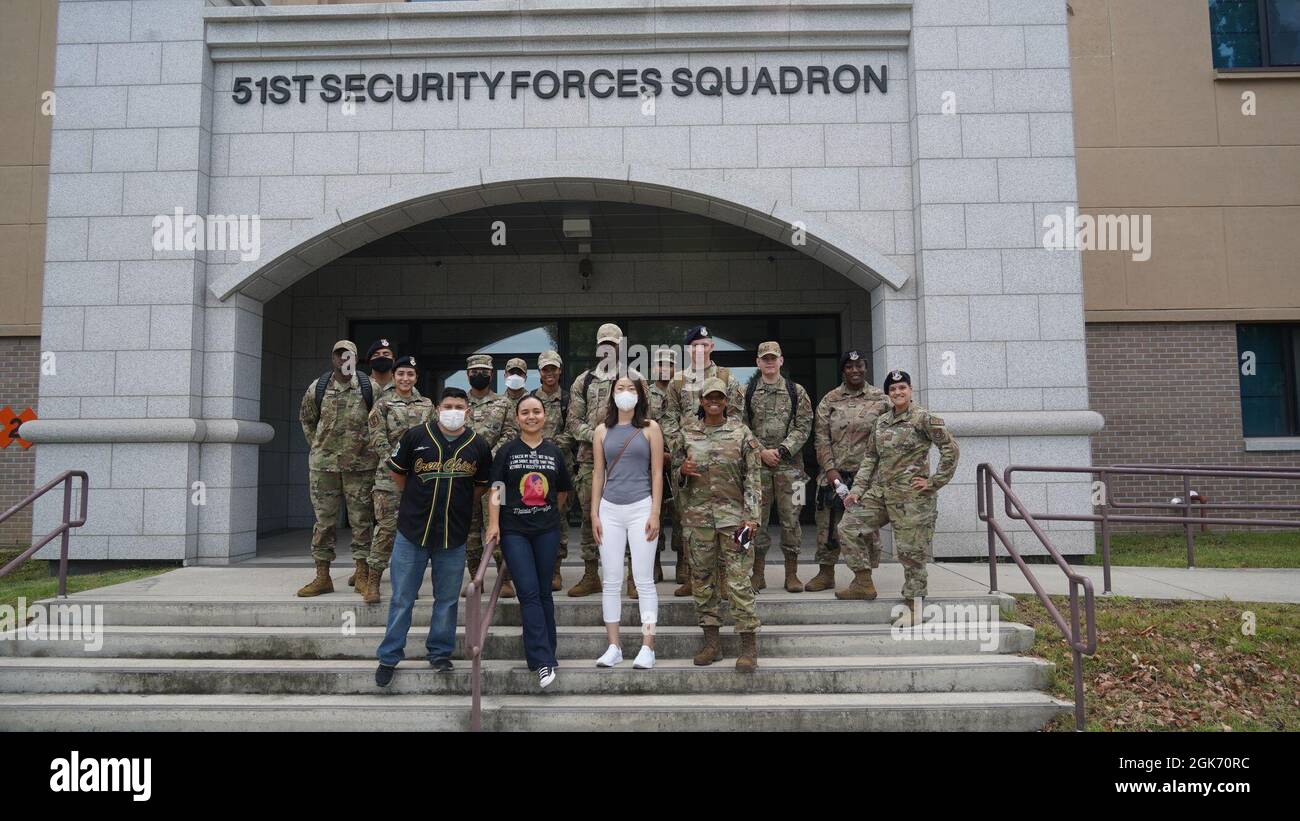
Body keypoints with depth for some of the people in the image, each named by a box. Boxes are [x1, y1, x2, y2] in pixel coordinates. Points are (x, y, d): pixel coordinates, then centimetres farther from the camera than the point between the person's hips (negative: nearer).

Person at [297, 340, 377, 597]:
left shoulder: (369, 388, -1)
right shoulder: (317, 387, 4)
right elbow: (306, 418, 19)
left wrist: (371, 447, 5)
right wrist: (316, 446, 13)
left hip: (360, 463, -1)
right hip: (324, 463, 2)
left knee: (361, 518, 4)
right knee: (324, 519, 5)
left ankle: (361, 570, 14)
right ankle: (322, 576, 11)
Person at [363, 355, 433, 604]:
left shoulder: (427, 405, 14)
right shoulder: (383, 404, 3)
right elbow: (377, 439, -3)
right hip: (390, 473, -4)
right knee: (387, 525, -8)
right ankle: (373, 578, 1)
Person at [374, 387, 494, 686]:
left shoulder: (478, 446, -1)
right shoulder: (416, 436, -5)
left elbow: (481, 486, 14)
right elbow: (397, 472, 8)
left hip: (454, 535, 1)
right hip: (412, 530, -1)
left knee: (447, 599, 11)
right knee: (402, 599, 6)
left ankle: (440, 653, 26)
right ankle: (389, 657, 19)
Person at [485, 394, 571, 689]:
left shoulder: (554, 451, 8)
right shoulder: (506, 451, 1)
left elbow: (562, 490, 20)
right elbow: (495, 489, -3)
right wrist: (494, 524, -10)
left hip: (547, 530, 2)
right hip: (514, 531, -2)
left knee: (543, 592, 8)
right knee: (528, 593, -8)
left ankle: (545, 655, 19)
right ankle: (544, 660, -9)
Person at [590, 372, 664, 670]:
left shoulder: (650, 428, 2)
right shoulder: (602, 430, 9)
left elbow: (657, 473, 0)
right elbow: (598, 473, 10)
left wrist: (655, 513, -6)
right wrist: (594, 514, 5)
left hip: (640, 508, -3)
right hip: (610, 510, 3)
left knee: (644, 580, -1)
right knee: (611, 581, 5)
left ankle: (647, 648, 6)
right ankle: (613, 648, 13)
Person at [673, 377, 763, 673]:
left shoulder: (741, 433, 0)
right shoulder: (687, 434, 7)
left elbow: (753, 477, -2)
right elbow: (675, 470, 17)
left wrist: (751, 515, -11)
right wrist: (683, 470, -7)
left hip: (733, 515, -3)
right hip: (697, 514, 3)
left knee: (739, 579, -6)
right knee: (702, 577, 8)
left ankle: (749, 646, 1)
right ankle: (712, 642, 18)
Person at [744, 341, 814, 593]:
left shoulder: (797, 392, 7)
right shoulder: (746, 393, 7)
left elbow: (804, 426, -1)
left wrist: (782, 450, -12)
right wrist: (761, 452, -10)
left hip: (789, 465, 0)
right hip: (757, 465, 1)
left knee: (790, 519, 2)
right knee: (757, 518, 3)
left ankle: (792, 574, 12)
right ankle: (758, 574, 13)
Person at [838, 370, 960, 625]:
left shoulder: (924, 418, -8)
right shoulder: (881, 421, 11)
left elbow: (951, 449, -9)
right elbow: (870, 458, 14)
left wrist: (934, 482, -9)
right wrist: (857, 489, 6)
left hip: (911, 496, -7)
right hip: (880, 490, 7)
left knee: (910, 551, 0)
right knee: (848, 527, 0)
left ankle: (914, 608, 12)